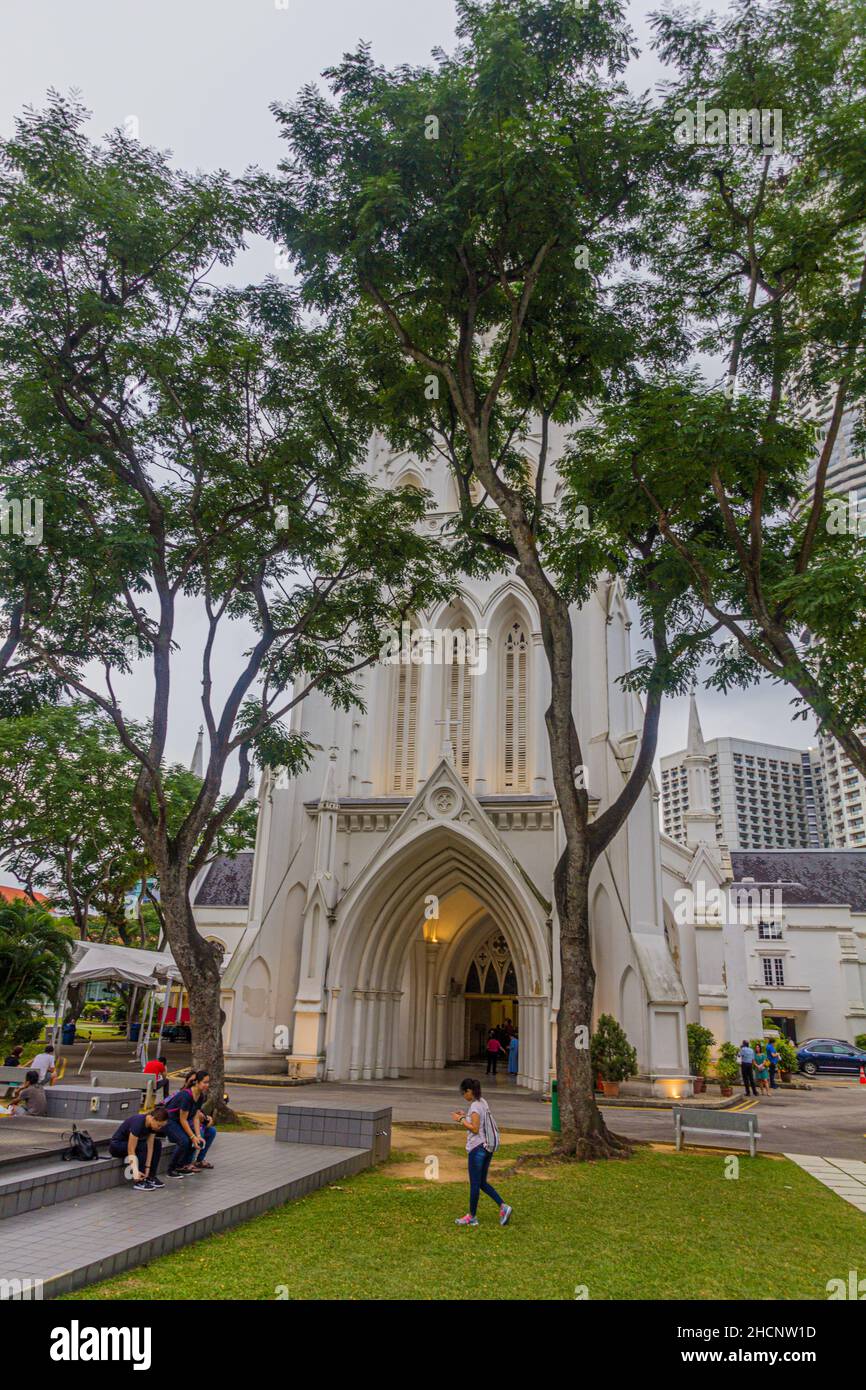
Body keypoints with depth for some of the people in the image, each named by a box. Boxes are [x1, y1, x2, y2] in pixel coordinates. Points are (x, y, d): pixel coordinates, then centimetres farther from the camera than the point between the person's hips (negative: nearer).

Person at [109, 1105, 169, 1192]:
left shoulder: (151, 1124, -12)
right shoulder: (138, 1123, -35)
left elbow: (150, 1147, -9)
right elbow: (131, 1150, -34)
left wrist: (147, 1168, -15)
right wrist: (136, 1172, -36)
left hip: (131, 1142, 8)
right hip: (116, 1145, -8)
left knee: (157, 1143, -9)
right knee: (143, 1146, -31)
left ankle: (150, 1177, -2)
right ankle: (139, 1182, -20)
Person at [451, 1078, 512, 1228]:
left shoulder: (475, 1106, -17)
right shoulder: (483, 1103, 10)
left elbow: (475, 1128, -19)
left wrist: (461, 1120, -11)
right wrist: (466, 1115, 13)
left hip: (477, 1148, -9)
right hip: (487, 1148, 9)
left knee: (475, 1184, 4)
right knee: (482, 1182, 17)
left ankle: (472, 1216, 15)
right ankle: (503, 1207, 7)